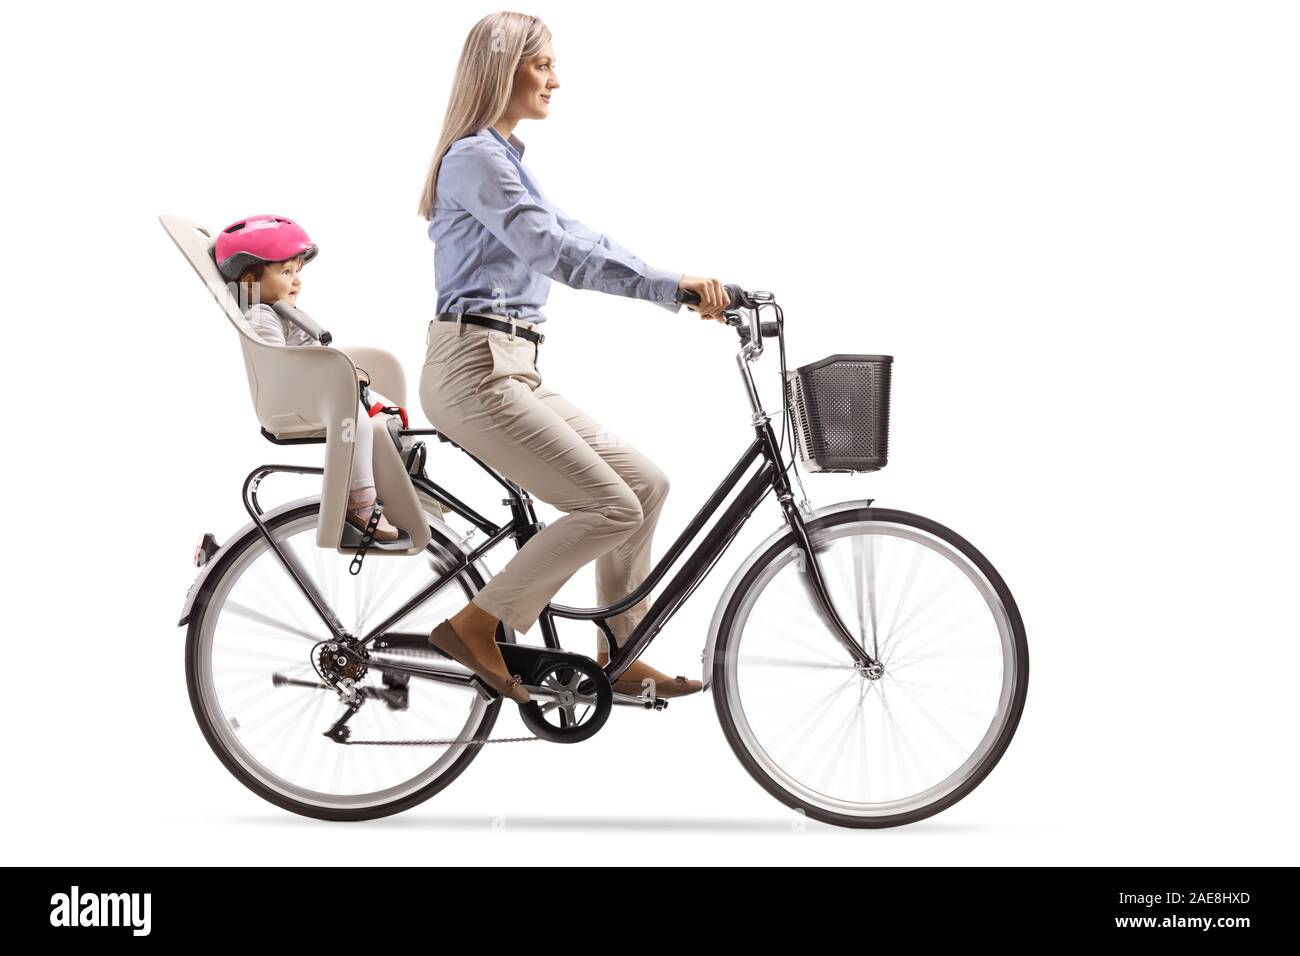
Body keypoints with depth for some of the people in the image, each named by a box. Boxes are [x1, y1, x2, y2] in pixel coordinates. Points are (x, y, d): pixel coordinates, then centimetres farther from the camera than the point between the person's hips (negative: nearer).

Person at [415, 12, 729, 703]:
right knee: (612, 508, -14)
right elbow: (556, 251, -22)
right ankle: (476, 626, -5)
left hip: (511, 370, 10)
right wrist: (672, 284, -27)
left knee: (645, 483, 8)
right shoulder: (474, 157, -10)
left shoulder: (506, 159, 21)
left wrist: (686, 291, 9)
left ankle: (618, 658, 16)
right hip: (474, 368, -10)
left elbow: (576, 239, 19)